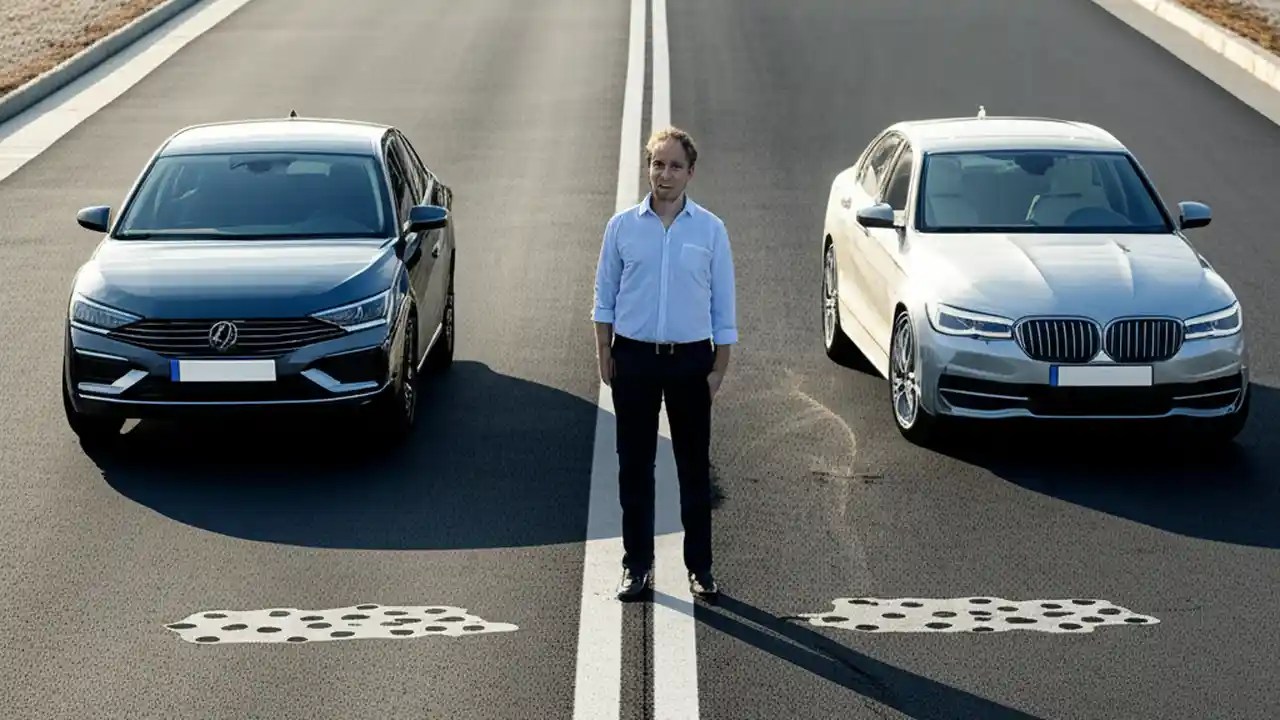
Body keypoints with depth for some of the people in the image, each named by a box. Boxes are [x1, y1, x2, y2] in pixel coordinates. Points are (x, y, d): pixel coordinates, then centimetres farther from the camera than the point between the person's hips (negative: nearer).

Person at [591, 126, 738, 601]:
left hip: (690, 359, -1)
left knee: (694, 466, 4)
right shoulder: (622, 227, 3)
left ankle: (699, 566, 13)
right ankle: (636, 565, 14)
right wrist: (604, 355, 1)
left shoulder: (710, 230, 1)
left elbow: (723, 305, 3)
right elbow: (605, 296, 8)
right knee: (635, 464, 5)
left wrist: (719, 368, -1)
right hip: (634, 357, 1)